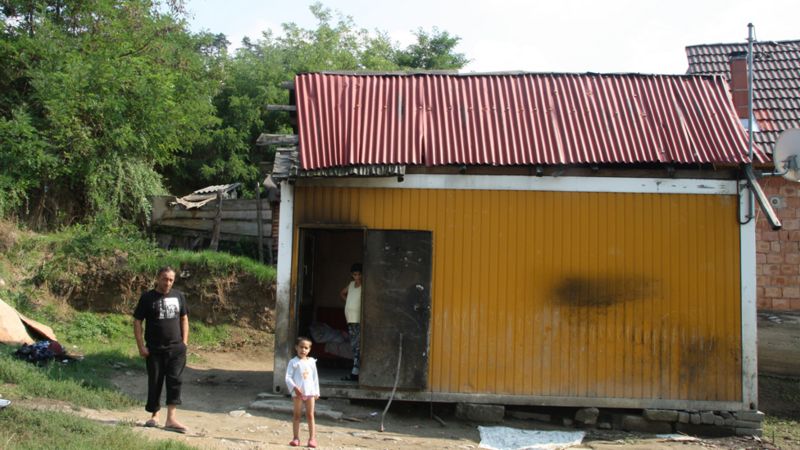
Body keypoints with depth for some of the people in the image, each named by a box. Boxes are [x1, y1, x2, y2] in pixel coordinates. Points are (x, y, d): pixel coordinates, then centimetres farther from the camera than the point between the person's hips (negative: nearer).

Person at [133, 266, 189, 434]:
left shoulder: (178, 296, 6)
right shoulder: (148, 298, -3)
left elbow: (184, 319, 13)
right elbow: (137, 322, -3)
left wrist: (184, 342, 5)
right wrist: (141, 346, -9)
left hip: (176, 348, 2)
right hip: (154, 349, -1)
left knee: (174, 381, -9)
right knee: (155, 382, 7)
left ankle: (171, 419, -10)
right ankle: (154, 415, 24)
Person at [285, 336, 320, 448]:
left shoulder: (311, 361, 8)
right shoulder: (293, 362, -2)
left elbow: (315, 377, 12)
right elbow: (288, 377, -7)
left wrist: (316, 392, 9)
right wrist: (294, 387, -22)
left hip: (310, 392, 2)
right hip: (298, 392, -2)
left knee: (310, 415, 4)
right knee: (297, 415, 5)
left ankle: (312, 438, 6)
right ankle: (296, 438, 10)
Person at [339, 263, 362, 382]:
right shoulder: (351, 284, 15)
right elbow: (342, 293, 32)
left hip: (359, 320, -8)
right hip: (351, 319, 8)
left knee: (357, 346, -10)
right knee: (354, 346, 10)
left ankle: (355, 373, -12)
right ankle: (355, 372, 15)